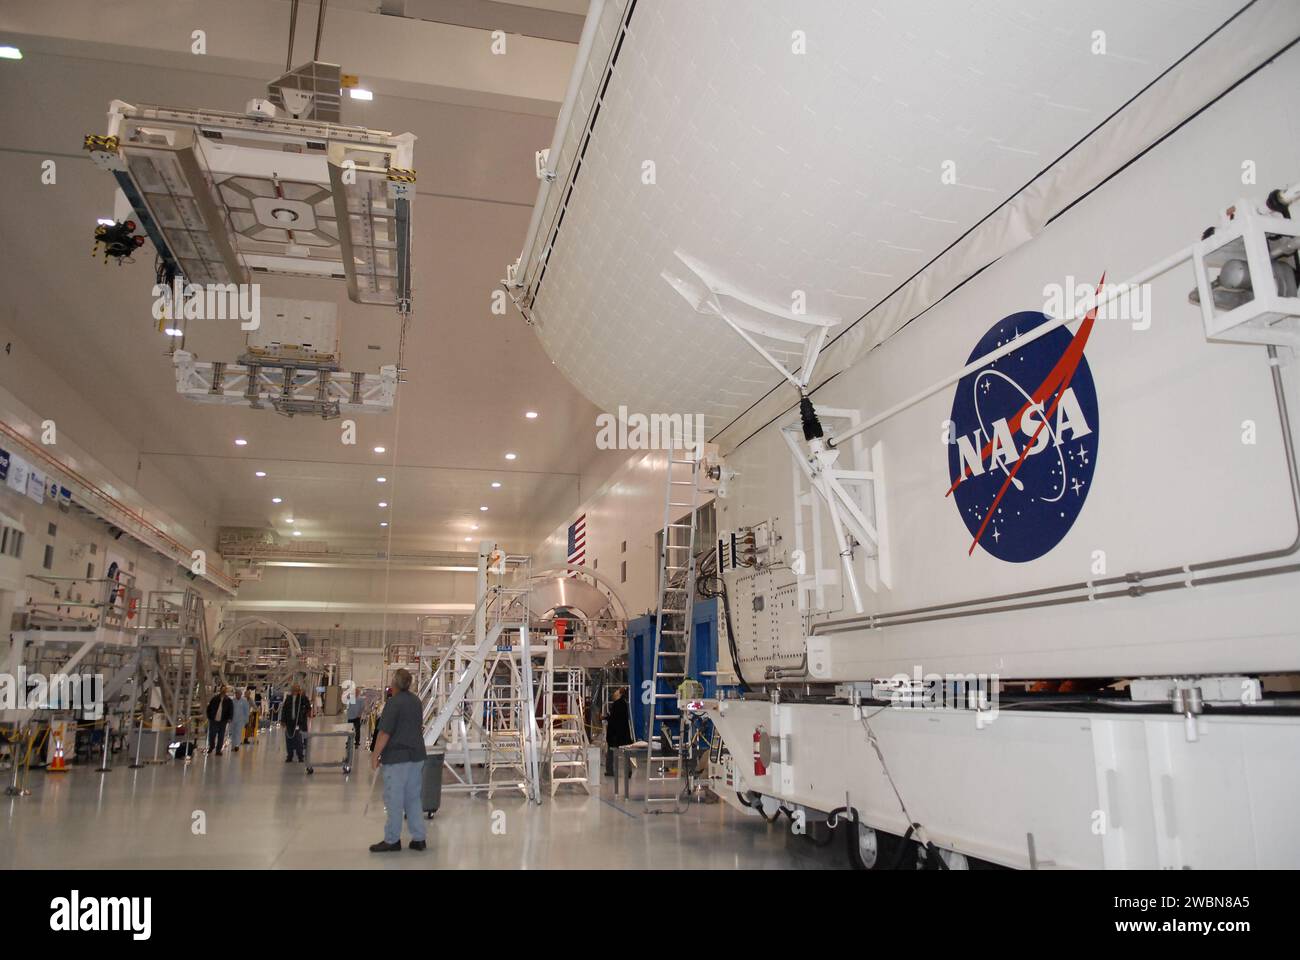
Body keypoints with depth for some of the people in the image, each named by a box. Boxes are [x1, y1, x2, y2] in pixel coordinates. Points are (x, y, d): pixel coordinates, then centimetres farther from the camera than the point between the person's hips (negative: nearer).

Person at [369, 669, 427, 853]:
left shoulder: (393, 703, -14)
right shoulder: (417, 701, 11)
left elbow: (385, 733, -16)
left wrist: (375, 755, -8)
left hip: (397, 757, -8)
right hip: (417, 755, 8)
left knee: (394, 800, 2)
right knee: (413, 798, 13)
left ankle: (392, 840, 9)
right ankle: (418, 838, 14)